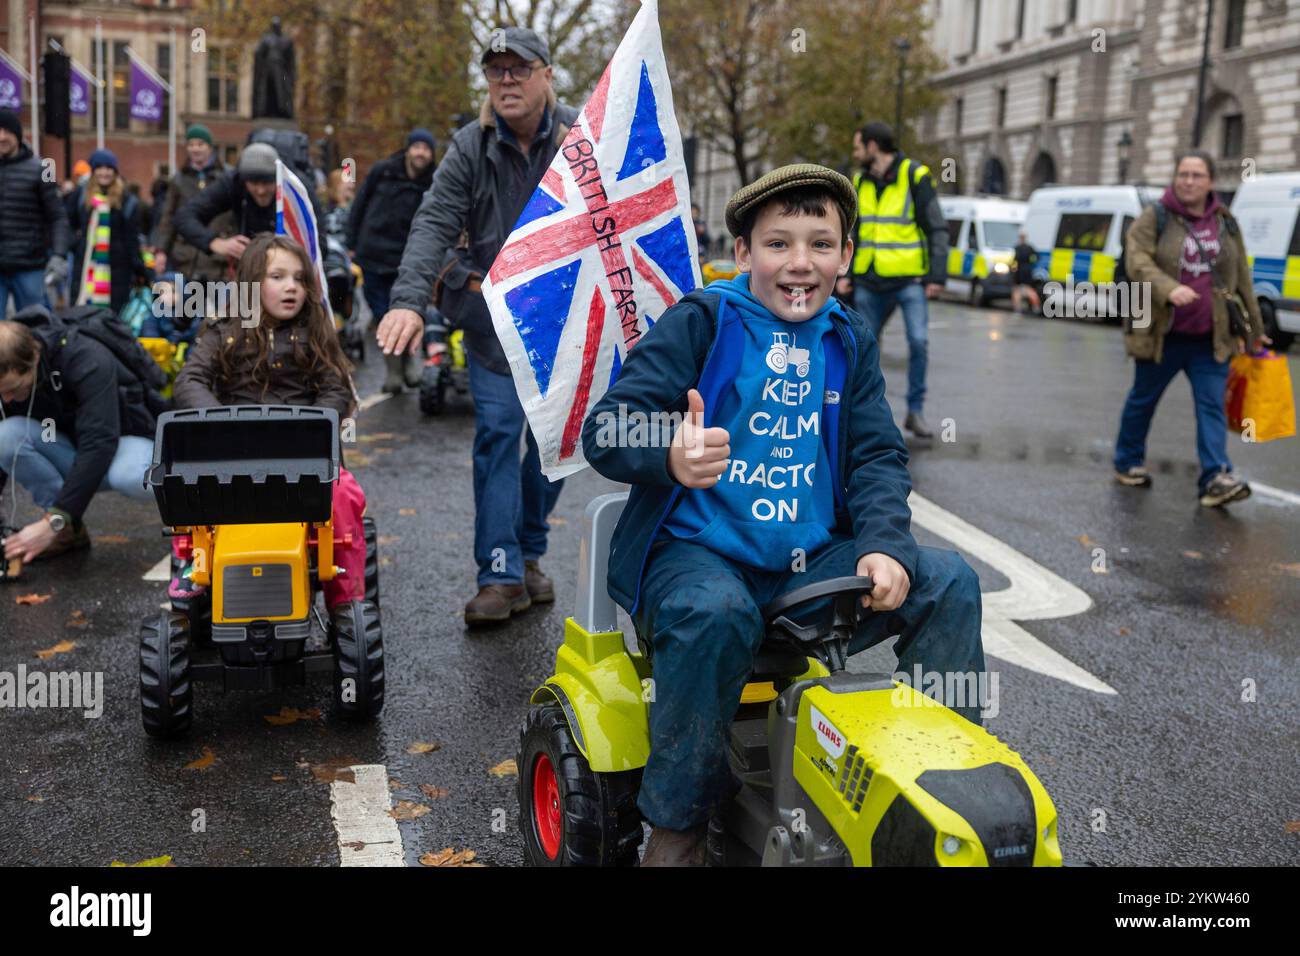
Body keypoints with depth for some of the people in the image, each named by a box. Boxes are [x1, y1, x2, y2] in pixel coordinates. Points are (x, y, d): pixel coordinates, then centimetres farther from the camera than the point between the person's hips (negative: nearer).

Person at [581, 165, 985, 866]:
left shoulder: (849, 342, 12)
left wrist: (884, 545, -13)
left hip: (812, 561, 5)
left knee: (948, 582, -10)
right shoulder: (700, 323, -4)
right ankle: (675, 831, -16)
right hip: (697, 551, -4)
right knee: (715, 614, -37)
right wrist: (669, 456, -35)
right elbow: (603, 428, -12)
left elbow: (878, 457, 8)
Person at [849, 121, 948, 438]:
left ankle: (915, 411, -2)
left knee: (918, 341, -15)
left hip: (909, 279, -5)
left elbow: (937, 229, -7)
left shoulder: (915, 176, -7)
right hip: (869, 282, 5)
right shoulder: (860, 182, 9)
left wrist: (937, 276, -14)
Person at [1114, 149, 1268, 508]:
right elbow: (1137, 262, -16)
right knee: (1142, 400, 12)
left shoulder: (1226, 224, 9)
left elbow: (1242, 280, 14)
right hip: (1161, 334, -3)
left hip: (1211, 339, 3)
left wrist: (1253, 328, 16)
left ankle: (1216, 478, -9)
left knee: (1212, 406, -5)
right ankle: (1128, 463, 28)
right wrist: (1169, 289, -34)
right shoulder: (1154, 218, -3)